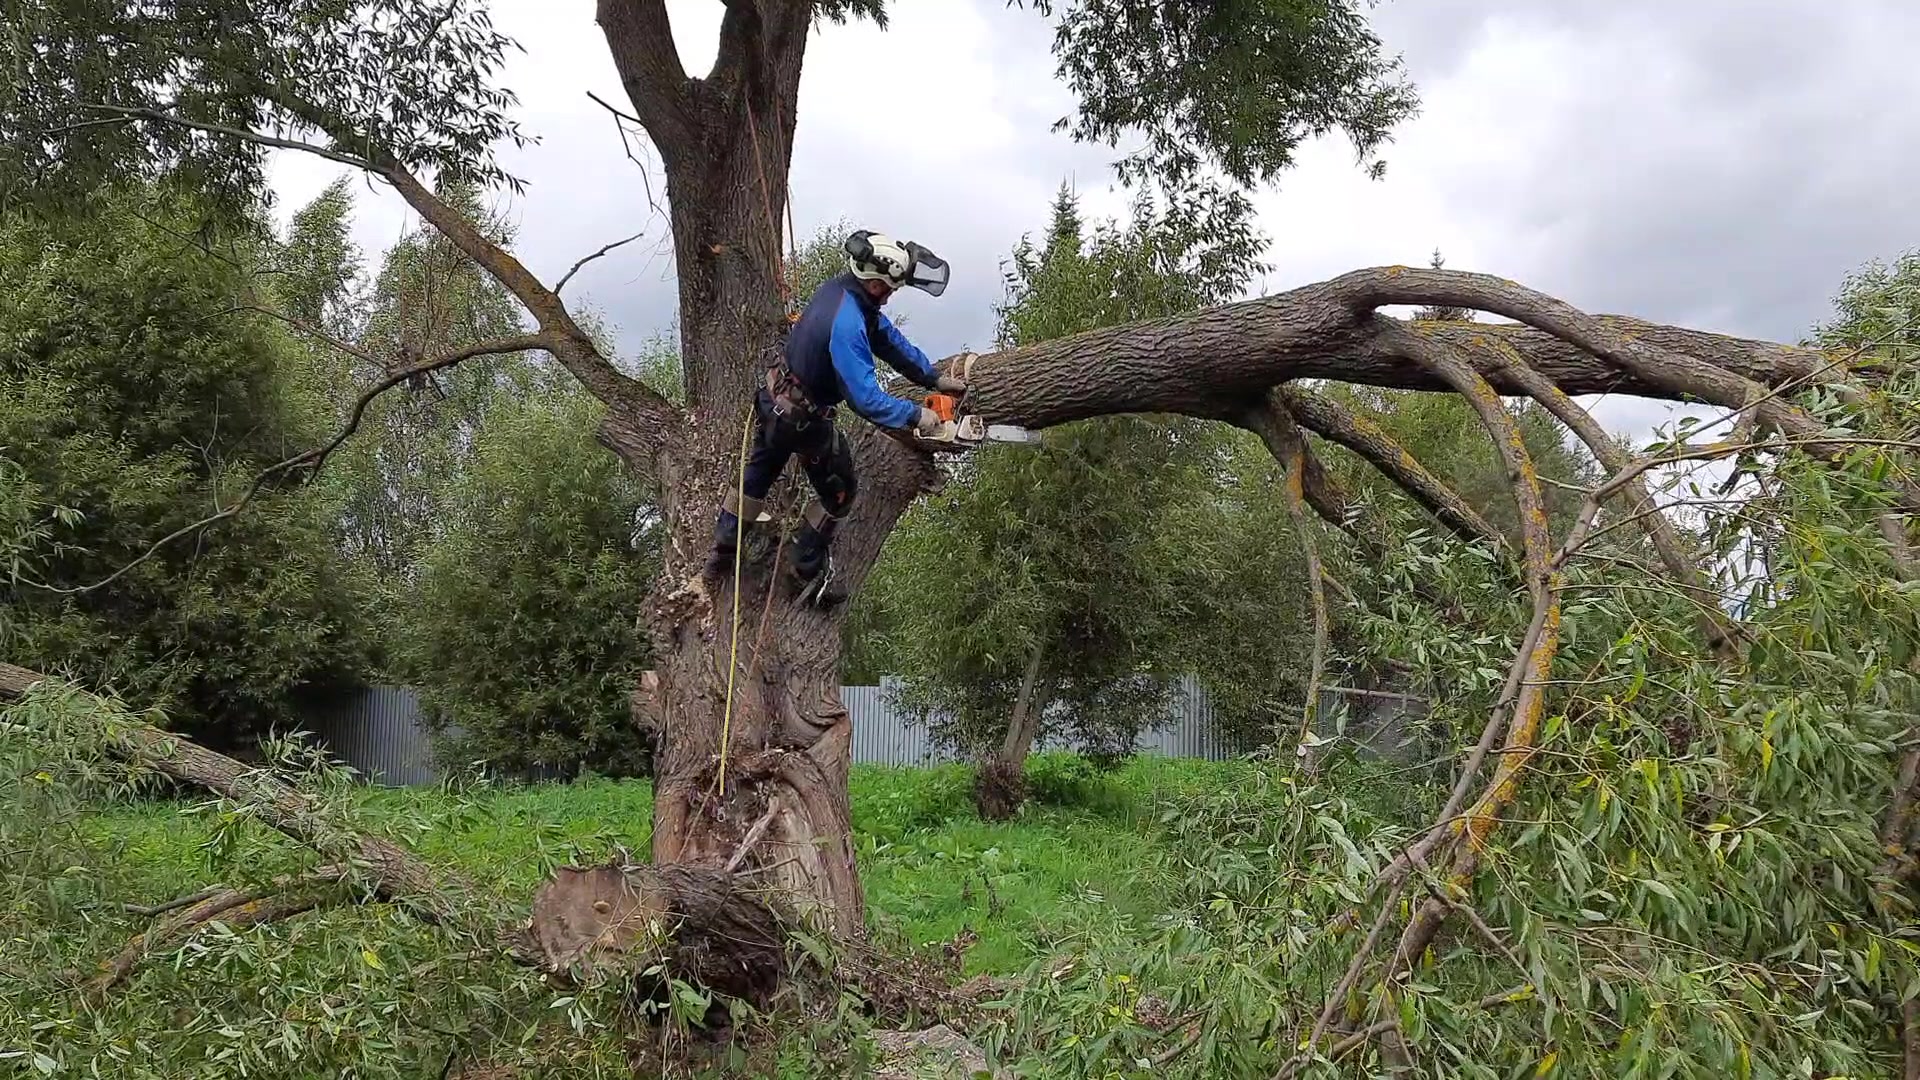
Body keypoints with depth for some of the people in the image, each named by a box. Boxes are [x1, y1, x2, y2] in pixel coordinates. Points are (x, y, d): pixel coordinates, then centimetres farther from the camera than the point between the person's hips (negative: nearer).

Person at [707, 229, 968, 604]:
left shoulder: (839, 287, -8)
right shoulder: (847, 325, -36)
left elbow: (888, 337, 1)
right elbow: (866, 399, -35)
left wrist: (934, 378, 3)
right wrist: (916, 416, -22)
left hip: (774, 402, 8)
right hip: (804, 421, -8)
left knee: (758, 475, 25)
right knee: (839, 492, 13)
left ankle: (721, 553, 41)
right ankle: (808, 573, 25)